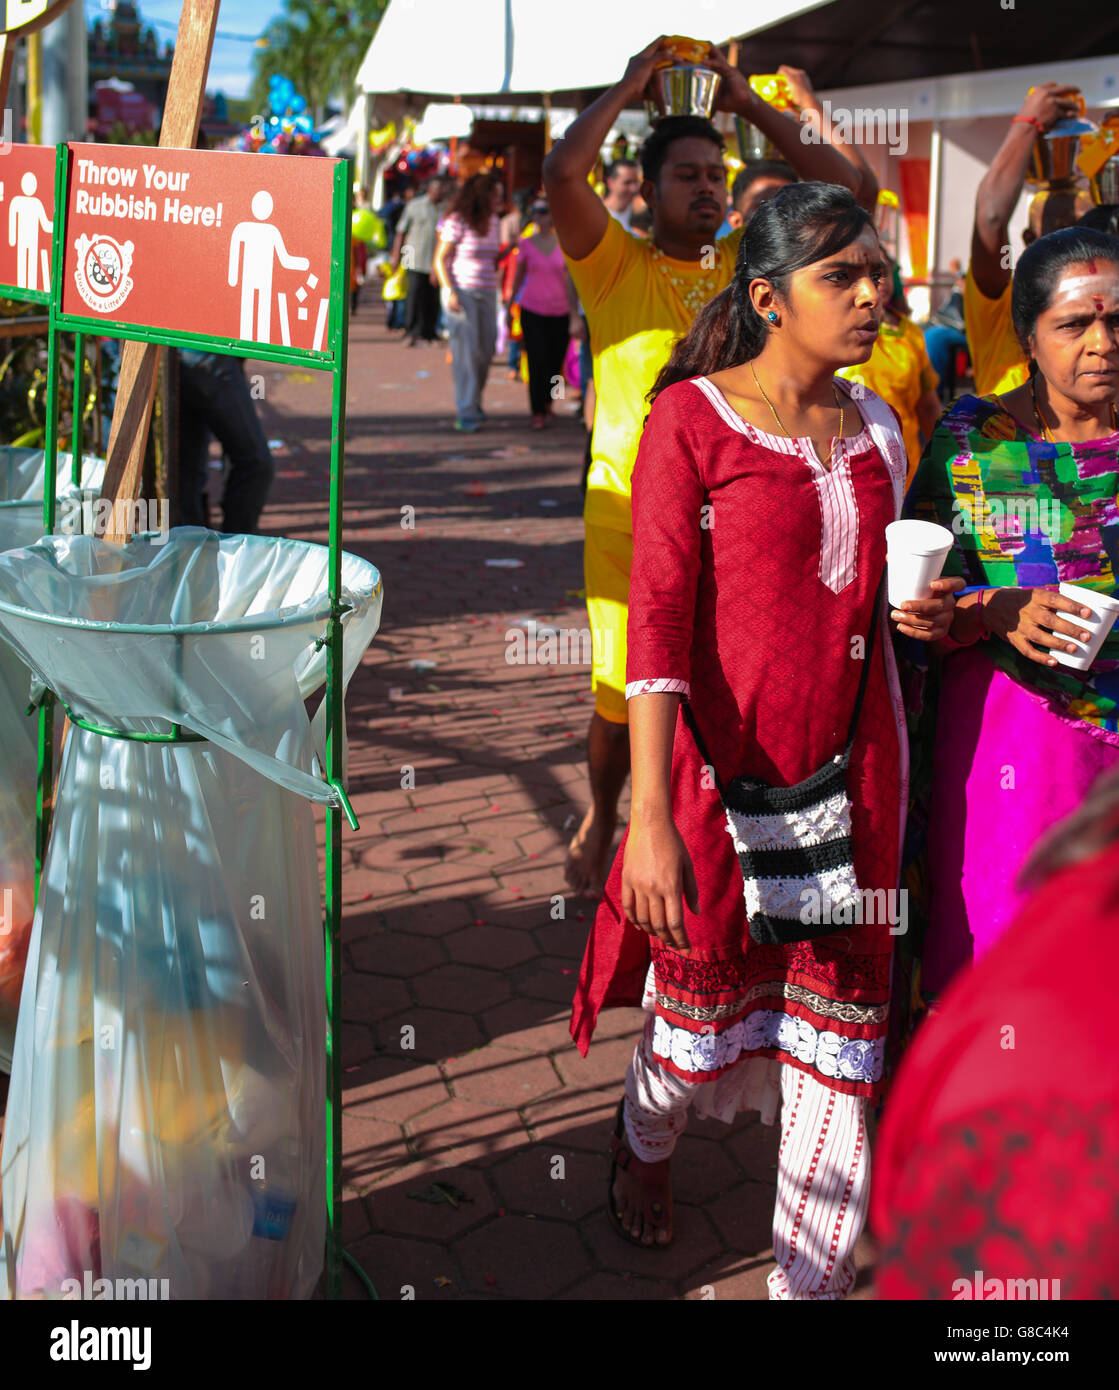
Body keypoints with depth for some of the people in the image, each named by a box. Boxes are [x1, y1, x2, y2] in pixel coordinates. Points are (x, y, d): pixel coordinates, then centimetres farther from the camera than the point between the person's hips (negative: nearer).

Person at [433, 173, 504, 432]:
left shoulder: (494, 222, 11)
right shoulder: (458, 221, -9)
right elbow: (440, 259, -8)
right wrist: (449, 291, -15)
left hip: (487, 294, 6)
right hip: (461, 292, -6)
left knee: (486, 351, 6)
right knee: (466, 351, -7)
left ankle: (475, 402, 26)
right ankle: (466, 413, -4)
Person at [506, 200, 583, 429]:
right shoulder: (526, 244, 2)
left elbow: (570, 281, -1)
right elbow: (518, 277, 12)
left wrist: (575, 315, -4)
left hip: (560, 312, 0)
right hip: (532, 311, 0)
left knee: (555, 362, 7)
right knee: (537, 362, -7)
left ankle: (548, 402, 32)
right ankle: (538, 412, 2)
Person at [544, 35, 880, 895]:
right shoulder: (614, 265, 0)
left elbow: (844, 185, 4)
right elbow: (562, 174, -16)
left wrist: (749, 102, 6)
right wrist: (628, 88, -2)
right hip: (631, 522, -2)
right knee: (623, 693, 9)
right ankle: (602, 822, 34)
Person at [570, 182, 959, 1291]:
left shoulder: (874, 428, 9)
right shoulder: (691, 417, -8)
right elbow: (658, 618, -14)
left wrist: (922, 615, 1)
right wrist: (649, 816, -20)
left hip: (854, 764, 4)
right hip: (725, 766, -4)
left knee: (838, 1041, 6)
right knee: (701, 1001, 14)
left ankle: (808, 1282, 24)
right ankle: (644, 1149, 49)